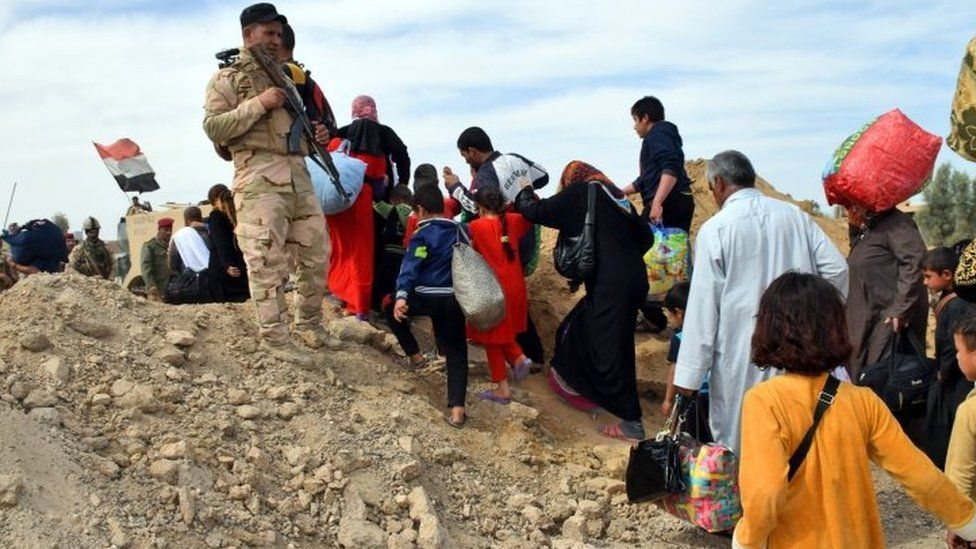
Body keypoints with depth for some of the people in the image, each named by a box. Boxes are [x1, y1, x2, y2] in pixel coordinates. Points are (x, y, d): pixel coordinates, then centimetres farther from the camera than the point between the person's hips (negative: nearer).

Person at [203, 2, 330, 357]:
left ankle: (309, 323, 22)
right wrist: (259, 103, -14)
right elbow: (213, 128, -7)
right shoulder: (227, 79, 4)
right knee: (267, 262, -7)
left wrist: (317, 134, 10)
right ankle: (274, 337, -2)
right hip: (259, 178, -6)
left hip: (299, 174, 7)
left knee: (315, 254, 8)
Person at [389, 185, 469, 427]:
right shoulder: (461, 230, 12)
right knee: (456, 352, 5)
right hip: (455, 299, 4)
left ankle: (414, 354, 23)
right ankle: (457, 409, -6)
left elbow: (410, 266, -19)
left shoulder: (423, 234, -5)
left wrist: (401, 295, -29)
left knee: (393, 311, 25)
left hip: (426, 298, -4)